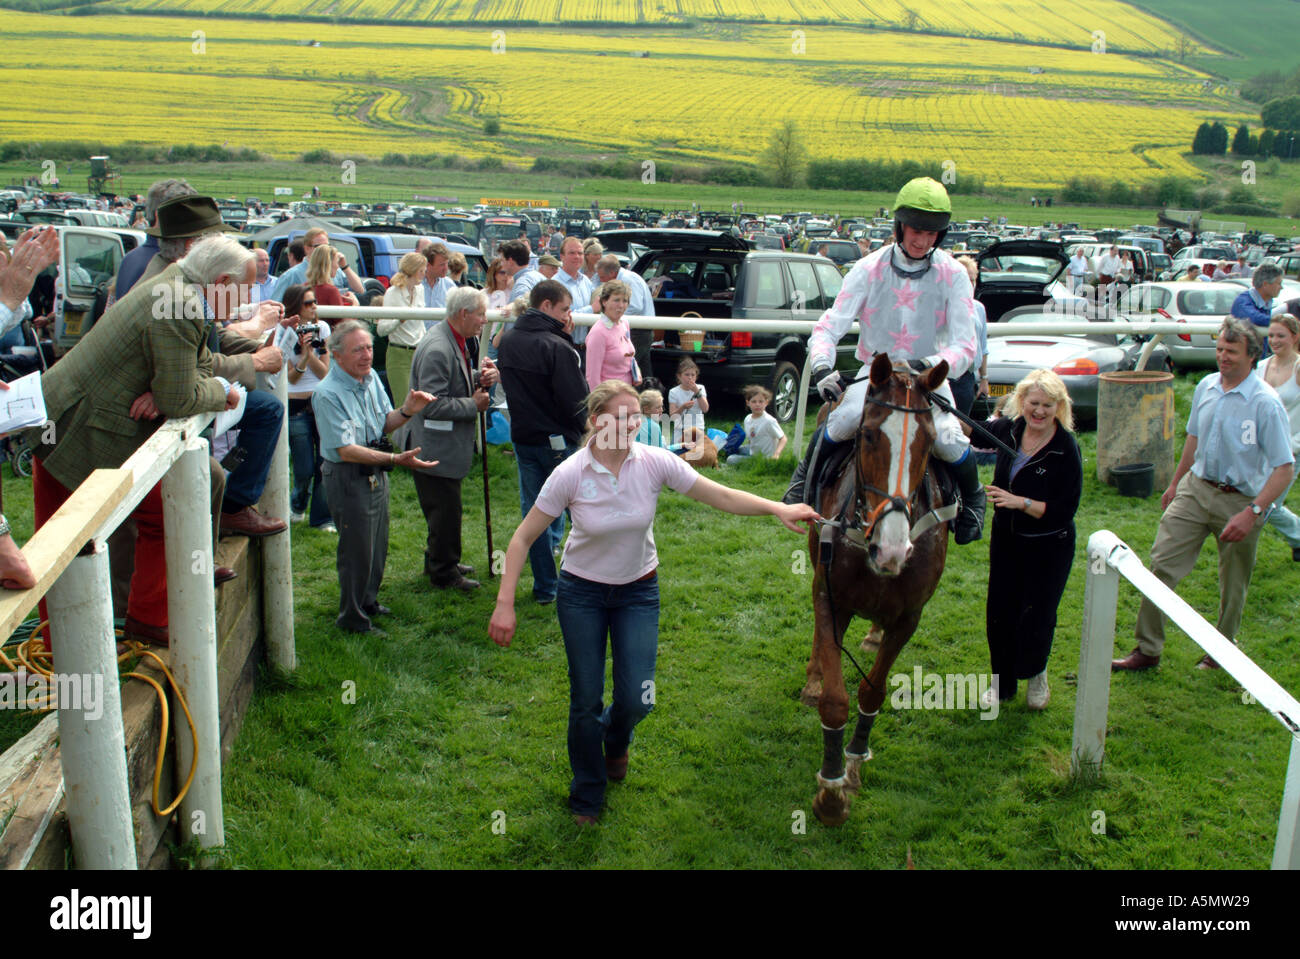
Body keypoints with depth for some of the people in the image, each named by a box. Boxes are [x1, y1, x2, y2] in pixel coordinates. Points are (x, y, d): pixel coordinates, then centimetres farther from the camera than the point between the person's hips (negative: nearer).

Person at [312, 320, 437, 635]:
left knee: (378, 546, 20)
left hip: (376, 473, 8)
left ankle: (368, 601, 41)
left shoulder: (371, 377, 1)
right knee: (357, 550, 3)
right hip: (348, 479, -8)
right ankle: (352, 618, 21)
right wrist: (396, 459, -35)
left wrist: (405, 411, -11)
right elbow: (346, 450, -27)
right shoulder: (328, 394, -24)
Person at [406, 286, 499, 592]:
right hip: (435, 446, -10)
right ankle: (443, 573, 15)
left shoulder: (460, 341, 8)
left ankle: (438, 561, 37)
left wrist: (481, 378, 0)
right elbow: (433, 405, -27)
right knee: (445, 510, 1)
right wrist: (473, 405, -18)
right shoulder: (437, 349, -25)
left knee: (446, 508, 22)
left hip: (450, 443, 10)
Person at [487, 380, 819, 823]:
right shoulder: (571, 474, -20)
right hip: (581, 592, -1)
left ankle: (615, 738, 39)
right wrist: (504, 604, -19)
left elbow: (722, 496, -14)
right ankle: (586, 799, 30)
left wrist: (777, 508, -28)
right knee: (586, 702, 4)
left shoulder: (654, 462, -17)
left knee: (635, 701, -3)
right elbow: (522, 539, -14)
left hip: (638, 591, 2)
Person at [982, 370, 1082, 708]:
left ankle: (1036, 674, 35)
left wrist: (1021, 502, -29)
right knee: (1000, 613, 9)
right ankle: (1003, 683, 29)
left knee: (1038, 615, 5)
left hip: (1049, 548, -4)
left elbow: (1065, 512, -21)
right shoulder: (1009, 429, -6)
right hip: (1006, 539, 5)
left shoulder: (1066, 450, -20)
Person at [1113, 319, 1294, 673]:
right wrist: (1175, 483, 24)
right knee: (1162, 563, -1)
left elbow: (1284, 468, -18)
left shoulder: (1265, 403, -18)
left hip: (1240, 500, -5)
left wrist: (1252, 513, -26)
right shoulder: (1206, 387, 1)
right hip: (1196, 487, 5)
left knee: (1233, 586, 12)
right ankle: (1147, 650, 9)